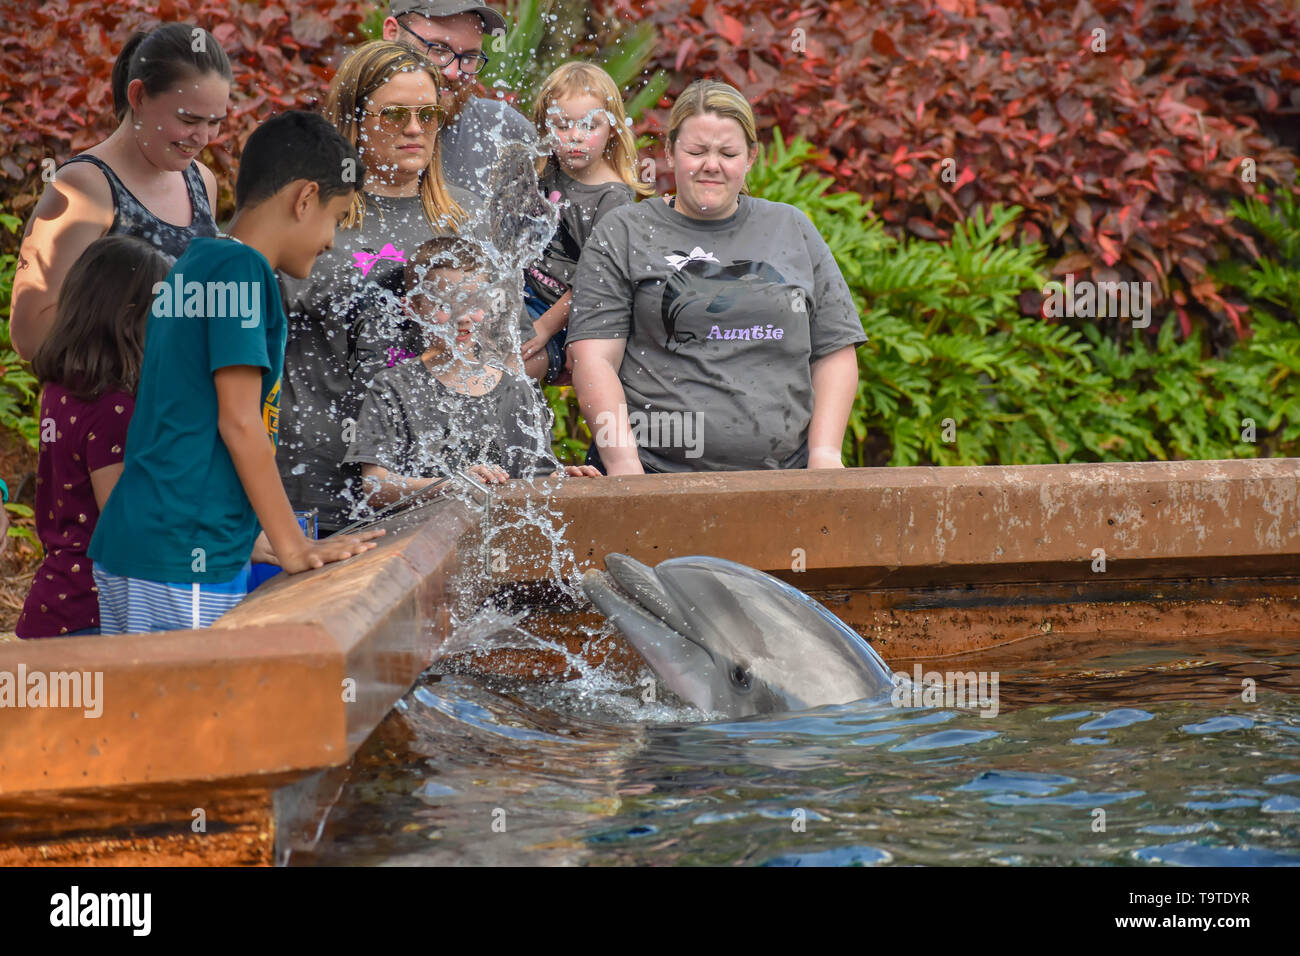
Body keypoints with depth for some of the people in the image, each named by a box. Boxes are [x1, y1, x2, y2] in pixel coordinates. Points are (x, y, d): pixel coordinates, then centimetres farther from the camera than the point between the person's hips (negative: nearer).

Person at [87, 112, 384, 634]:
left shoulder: (192, 265, 18)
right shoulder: (240, 268, -10)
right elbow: (239, 420, -15)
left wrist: (245, 537, 30)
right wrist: (293, 547, -11)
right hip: (184, 565, -10)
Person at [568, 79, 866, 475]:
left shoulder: (792, 230, 16)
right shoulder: (622, 234, 7)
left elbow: (835, 352, 15)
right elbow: (593, 359, -1)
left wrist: (824, 453, 2)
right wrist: (624, 463, -13)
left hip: (781, 473, 2)